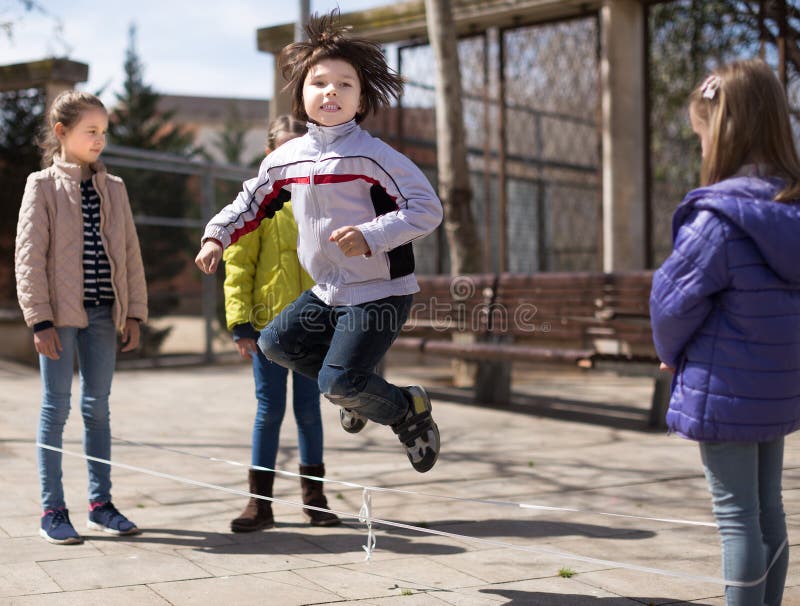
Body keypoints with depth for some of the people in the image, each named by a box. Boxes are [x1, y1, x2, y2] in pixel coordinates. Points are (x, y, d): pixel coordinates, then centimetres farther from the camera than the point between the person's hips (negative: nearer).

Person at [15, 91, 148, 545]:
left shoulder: (114, 188, 11)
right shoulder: (43, 186, -1)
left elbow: (130, 254, 11)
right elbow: (29, 256, -7)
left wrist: (134, 312, 5)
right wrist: (40, 319, -13)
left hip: (104, 312, 4)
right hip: (60, 313, -4)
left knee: (98, 407, 8)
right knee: (56, 407, 1)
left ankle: (101, 503, 16)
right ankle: (53, 510, 7)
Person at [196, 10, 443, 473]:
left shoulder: (373, 156, -17)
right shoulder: (287, 159, 2)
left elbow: (428, 209, -22)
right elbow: (252, 202, 20)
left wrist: (370, 235, -33)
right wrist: (218, 237, 6)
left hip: (381, 291, -7)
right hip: (327, 291, 8)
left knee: (338, 382, -15)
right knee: (276, 343, 14)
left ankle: (408, 409, 13)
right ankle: (359, 389, 25)